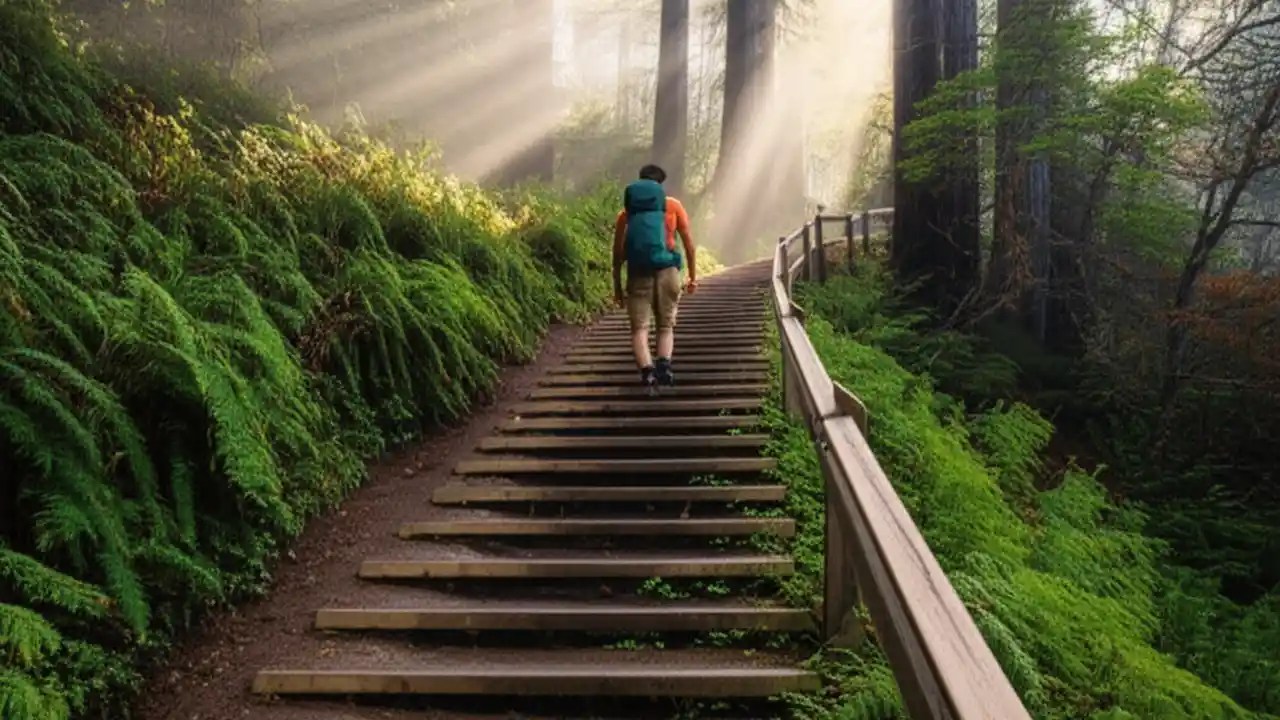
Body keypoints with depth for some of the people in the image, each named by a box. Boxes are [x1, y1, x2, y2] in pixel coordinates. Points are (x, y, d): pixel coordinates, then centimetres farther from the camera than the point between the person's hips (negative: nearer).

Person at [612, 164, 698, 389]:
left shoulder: (627, 211, 13)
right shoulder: (673, 206, 10)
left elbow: (618, 252, 10)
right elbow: (689, 244, 7)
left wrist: (617, 288, 15)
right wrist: (693, 277, 13)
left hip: (638, 273, 0)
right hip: (666, 271, 0)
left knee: (639, 327, 2)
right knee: (666, 325, 11)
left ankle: (647, 370, -20)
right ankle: (664, 365, -13)